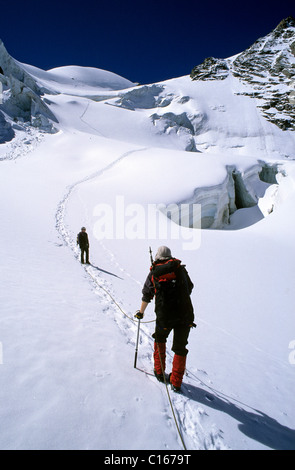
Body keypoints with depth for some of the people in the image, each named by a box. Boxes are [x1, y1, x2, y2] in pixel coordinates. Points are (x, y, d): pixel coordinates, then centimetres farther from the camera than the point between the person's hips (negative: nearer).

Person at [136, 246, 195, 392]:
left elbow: (147, 296, 14)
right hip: (185, 315, 1)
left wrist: (141, 312, 29)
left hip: (165, 316, -1)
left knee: (159, 340, 27)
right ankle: (176, 383, 23)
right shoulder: (180, 269, 8)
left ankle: (159, 372, 35)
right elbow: (189, 288, 20)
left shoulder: (154, 273, 6)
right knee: (180, 348, 16)